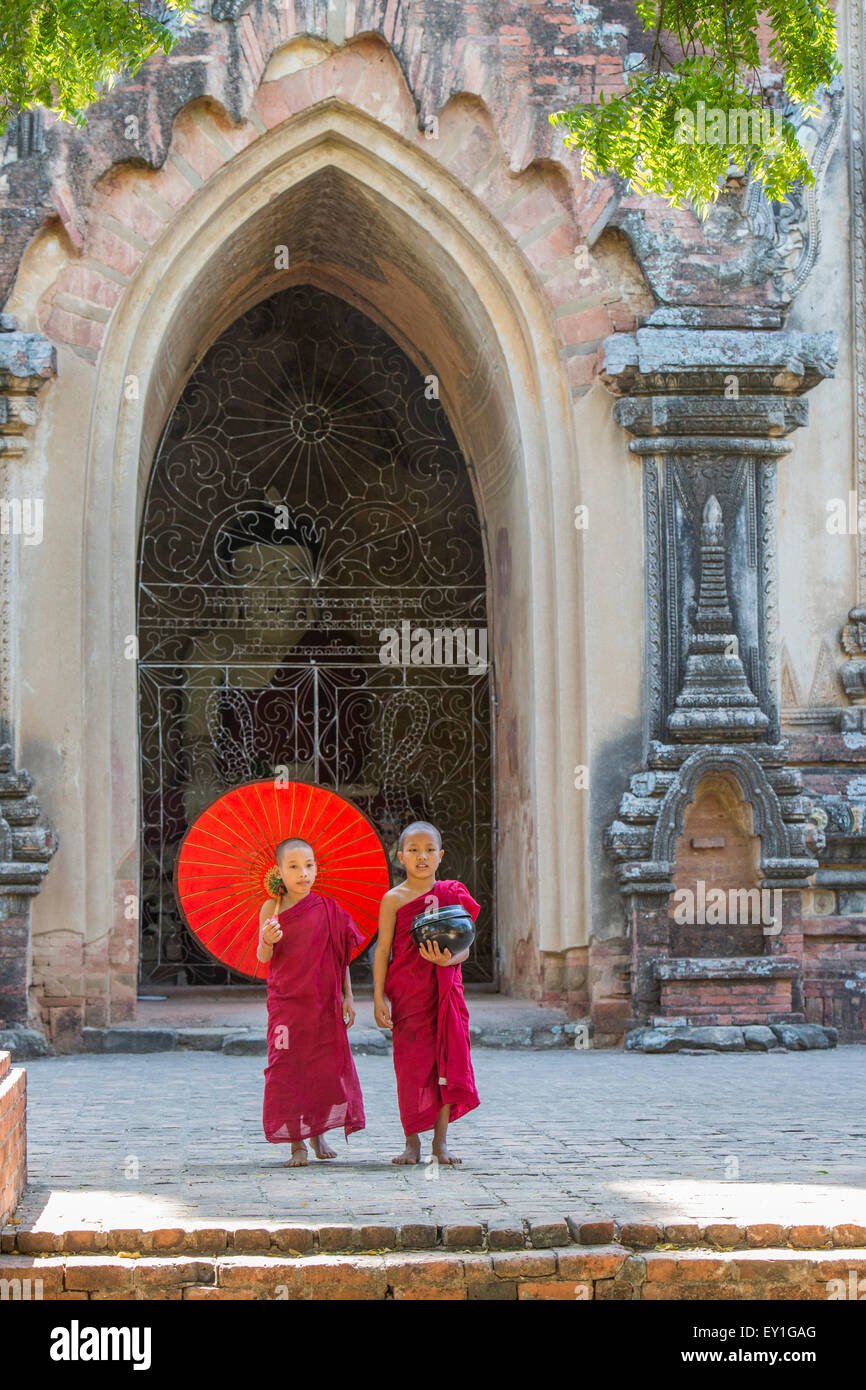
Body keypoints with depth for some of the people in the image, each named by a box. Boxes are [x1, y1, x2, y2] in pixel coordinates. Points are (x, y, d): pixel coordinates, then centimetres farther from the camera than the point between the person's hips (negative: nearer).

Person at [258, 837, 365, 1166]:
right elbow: (263, 957, -5)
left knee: (328, 1064, 3)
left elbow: (341, 957, 9)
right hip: (286, 1000, -2)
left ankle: (319, 1132, 24)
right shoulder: (272, 908, -1)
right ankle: (296, 1143, 2)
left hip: (324, 1002, 2)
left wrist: (347, 996, 4)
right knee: (287, 1065, -5)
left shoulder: (328, 909, 3)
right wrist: (268, 941, -27)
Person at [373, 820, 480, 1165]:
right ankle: (412, 1142, 9)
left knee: (446, 1061, 1)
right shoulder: (393, 899, 0)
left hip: (445, 990, 2)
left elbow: (464, 946, 5)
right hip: (407, 992, -2)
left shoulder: (451, 895, 7)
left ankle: (440, 1141, 10)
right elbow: (382, 949, -1)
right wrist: (378, 997, -7)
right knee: (411, 1064, -1)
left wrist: (448, 959, -18)